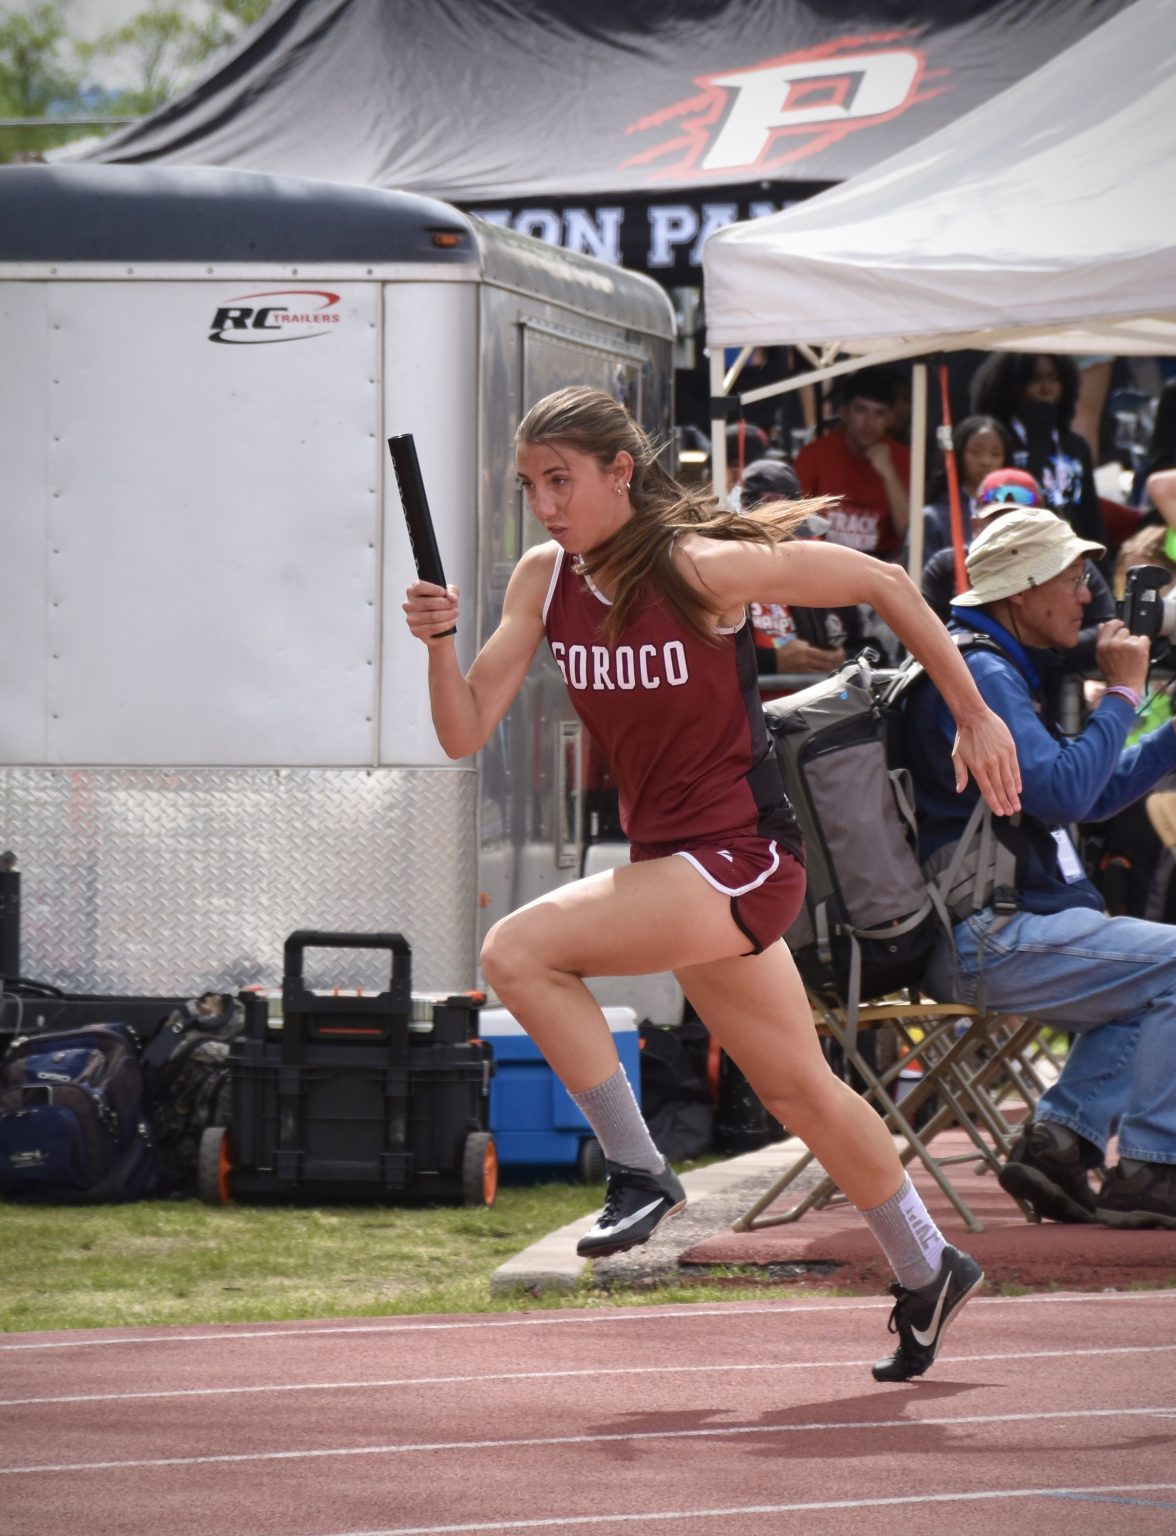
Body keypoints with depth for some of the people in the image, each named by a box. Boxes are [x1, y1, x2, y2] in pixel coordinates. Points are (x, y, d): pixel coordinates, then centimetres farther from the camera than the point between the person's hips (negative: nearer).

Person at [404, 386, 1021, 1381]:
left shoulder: (701, 567, -18)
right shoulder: (545, 581, 0)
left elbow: (886, 585, -9)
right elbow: (467, 734, -2)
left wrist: (975, 718, -3)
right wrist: (440, 641, -21)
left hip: (741, 855, -8)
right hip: (672, 867, 8)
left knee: (520, 952, -23)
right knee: (800, 1090, 19)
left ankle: (639, 1172, -11)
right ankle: (928, 1273, 36)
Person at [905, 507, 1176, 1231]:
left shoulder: (1002, 671, 20)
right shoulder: (978, 674, -14)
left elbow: (1094, 794, 24)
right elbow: (1062, 793, -25)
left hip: (985, 933, 11)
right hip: (985, 942, -11)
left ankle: (1060, 1137, 10)